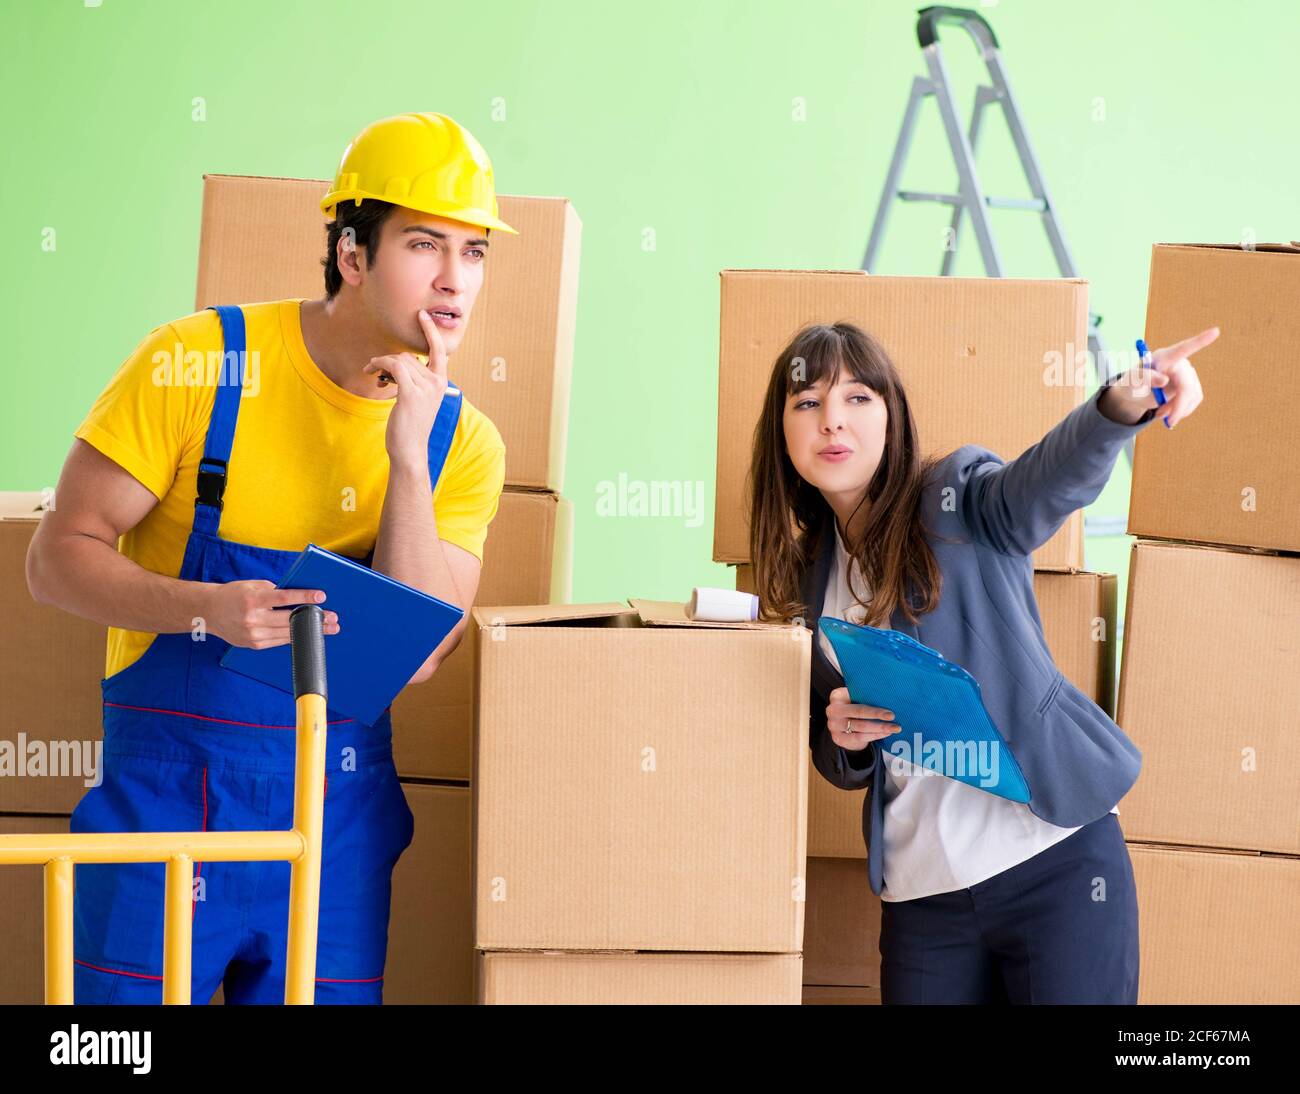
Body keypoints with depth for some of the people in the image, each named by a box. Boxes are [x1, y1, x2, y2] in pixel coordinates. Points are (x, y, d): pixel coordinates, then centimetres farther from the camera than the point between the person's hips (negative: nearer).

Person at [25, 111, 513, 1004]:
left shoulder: (463, 442, 2)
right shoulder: (200, 364, -8)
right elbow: (59, 558, -8)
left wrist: (408, 455, -16)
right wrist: (209, 607, -25)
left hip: (336, 803, 3)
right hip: (168, 786, -3)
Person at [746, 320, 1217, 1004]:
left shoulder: (956, 500, -2)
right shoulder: (801, 580, 12)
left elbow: (1048, 483, -25)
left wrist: (1121, 406, -47)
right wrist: (841, 736, -5)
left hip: (1052, 860, -5)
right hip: (920, 896, 5)